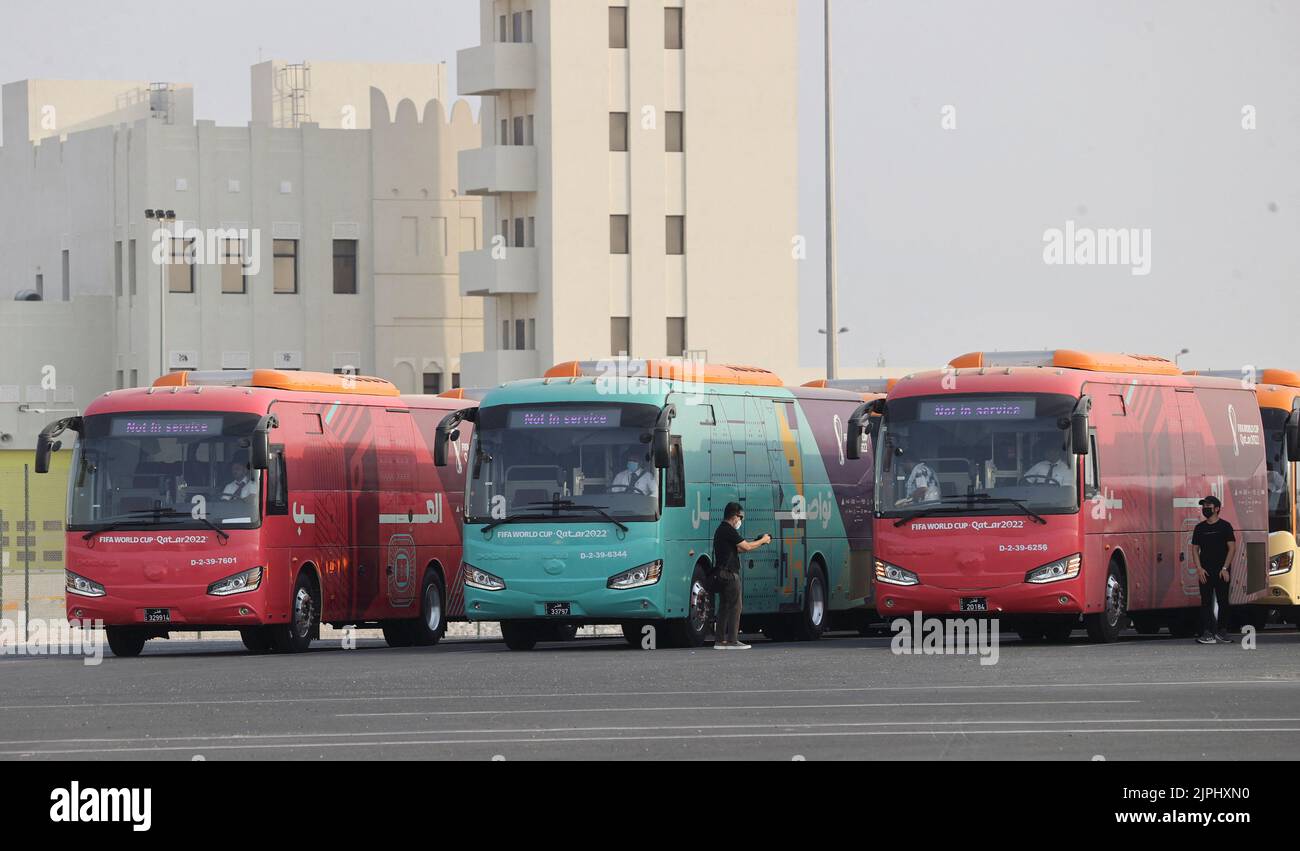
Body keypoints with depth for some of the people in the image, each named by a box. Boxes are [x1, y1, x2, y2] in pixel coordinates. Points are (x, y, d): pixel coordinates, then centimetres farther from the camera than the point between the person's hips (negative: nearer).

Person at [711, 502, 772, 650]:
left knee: (724, 606, 12)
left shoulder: (720, 530, 19)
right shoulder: (729, 531, -13)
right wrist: (763, 541, 1)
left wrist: (757, 543, 18)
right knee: (735, 606, -7)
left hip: (721, 575, 10)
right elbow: (746, 547, -13)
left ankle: (720, 640, 11)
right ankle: (732, 640, -9)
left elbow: (738, 549, 22)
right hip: (730, 574, -10)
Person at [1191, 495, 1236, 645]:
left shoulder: (1225, 526, 0)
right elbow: (1195, 549, 11)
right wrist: (1199, 568, -2)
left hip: (1222, 572, -3)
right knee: (1206, 602, -3)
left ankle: (1222, 632, 8)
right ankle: (1207, 633, -6)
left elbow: (1232, 548, -3)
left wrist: (1225, 568, -12)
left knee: (1223, 601, 0)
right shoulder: (1200, 528, 11)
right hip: (1205, 571, 3)